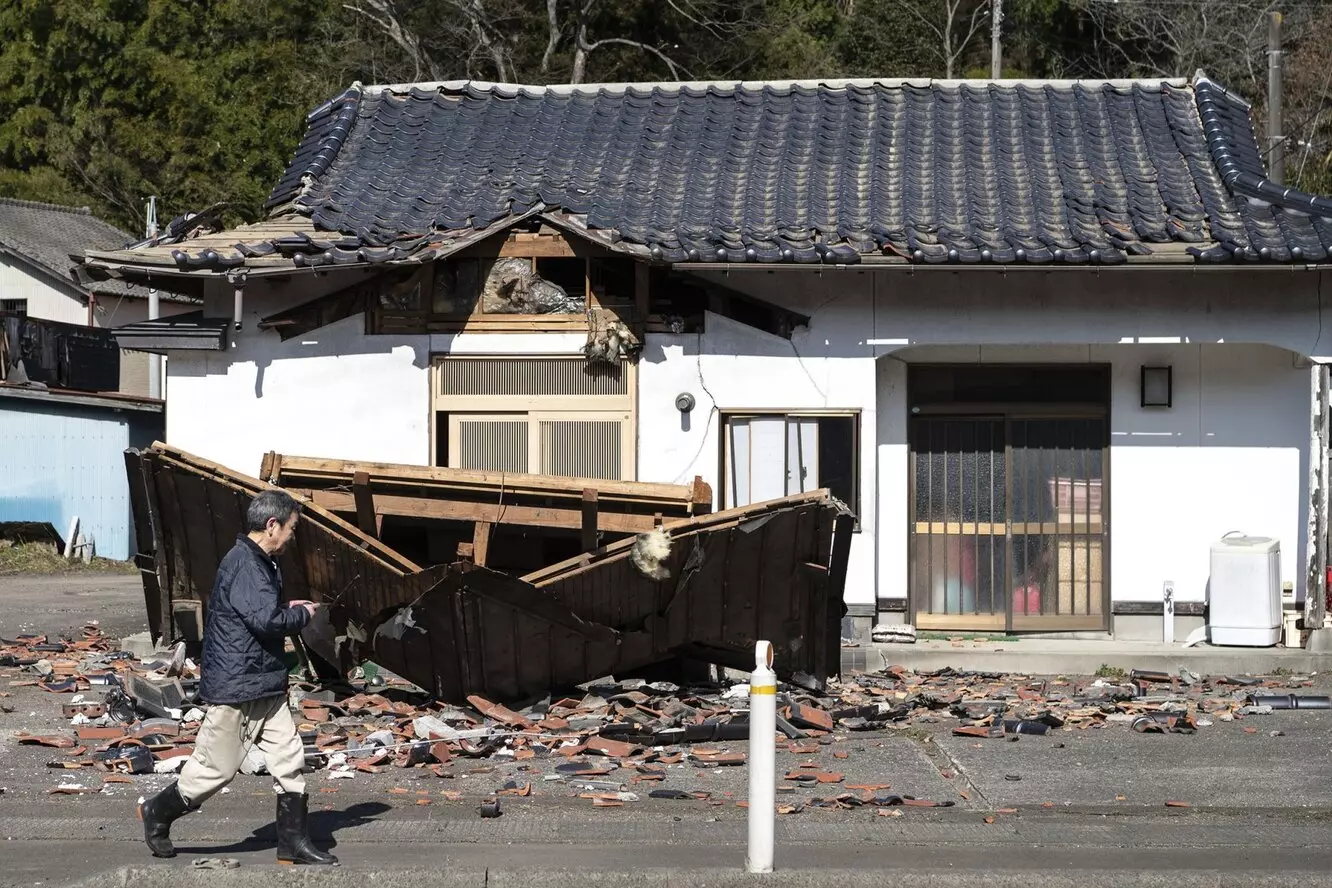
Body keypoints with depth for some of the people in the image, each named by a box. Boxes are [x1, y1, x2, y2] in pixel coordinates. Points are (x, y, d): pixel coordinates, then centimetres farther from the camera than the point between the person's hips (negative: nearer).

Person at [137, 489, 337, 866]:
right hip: (236, 686, -10)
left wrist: (287, 609, 9)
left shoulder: (260, 563, 14)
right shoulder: (244, 565, -20)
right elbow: (266, 620, -27)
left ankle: (294, 842, 9)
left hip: (265, 686, 10)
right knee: (216, 767, 2)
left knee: (289, 757, 5)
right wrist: (301, 614, -10)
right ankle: (157, 813, 21)